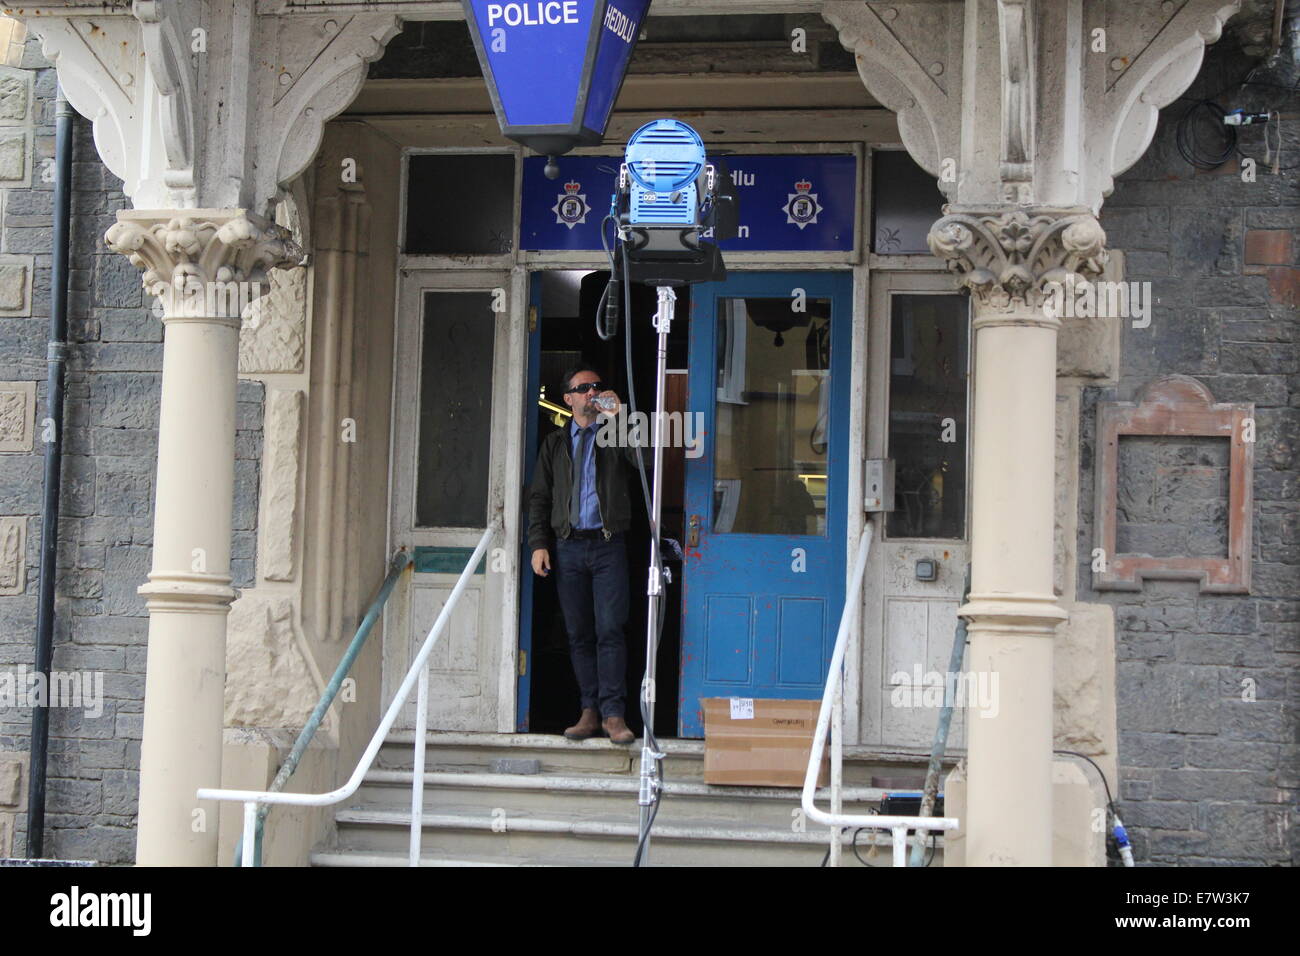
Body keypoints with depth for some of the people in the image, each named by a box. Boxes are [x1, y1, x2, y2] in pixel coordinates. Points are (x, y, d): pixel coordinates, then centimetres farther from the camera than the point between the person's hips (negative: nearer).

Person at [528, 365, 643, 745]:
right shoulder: (555, 443, 16)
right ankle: (590, 710, 10)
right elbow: (539, 496, 14)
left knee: (610, 630, -9)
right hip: (568, 546, 3)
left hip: (608, 545, -3)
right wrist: (538, 544, 2)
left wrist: (620, 417, -15)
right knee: (578, 633, 4)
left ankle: (613, 713, -6)